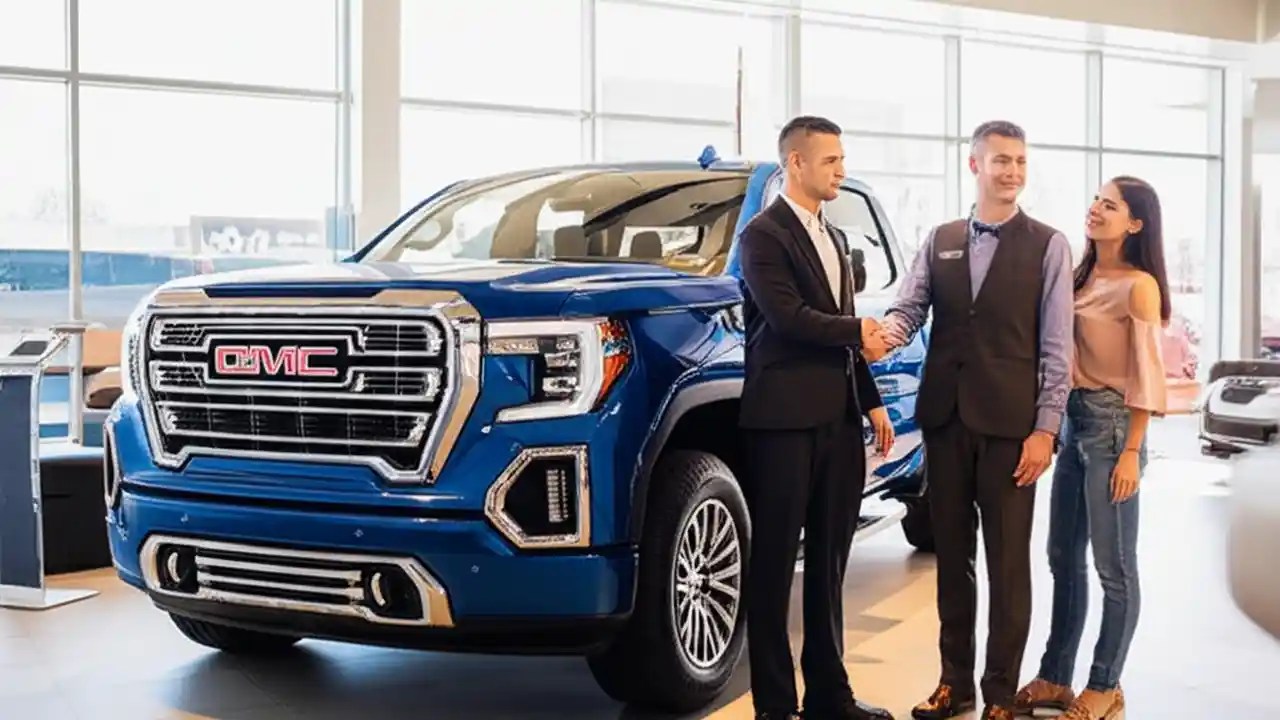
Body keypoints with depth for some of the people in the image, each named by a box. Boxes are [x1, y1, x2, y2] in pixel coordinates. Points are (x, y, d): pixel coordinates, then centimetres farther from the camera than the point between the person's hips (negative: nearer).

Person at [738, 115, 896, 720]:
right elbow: (787, 318, -18)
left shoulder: (835, 239, 20)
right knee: (774, 565, 0)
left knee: (828, 564, 12)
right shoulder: (764, 234, -6)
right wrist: (858, 331, -5)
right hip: (785, 419, -8)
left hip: (839, 418, 8)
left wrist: (871, 402, 14)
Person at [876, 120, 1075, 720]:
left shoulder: (1048, 245, 0)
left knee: (1007, 563, 3)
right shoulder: (940, 241, 10)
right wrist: (885, 331, -23)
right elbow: (909, 307, 2)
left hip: (1009, 423, -3)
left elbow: (1056, 345, -4)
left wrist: (1046, 428, -10)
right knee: (951, 555, 12)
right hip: (945, 417, 4)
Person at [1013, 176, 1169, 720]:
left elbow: (1146, 375, -12)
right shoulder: (1081, 276, 10)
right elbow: (1062, 349, 9)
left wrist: (1132, 453, -15)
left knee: (1113, 566, 2)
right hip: (1073, 421, 8)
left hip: (1112, 426, -8)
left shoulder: (1139, 286, -11)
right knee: (1064, 559, 13)